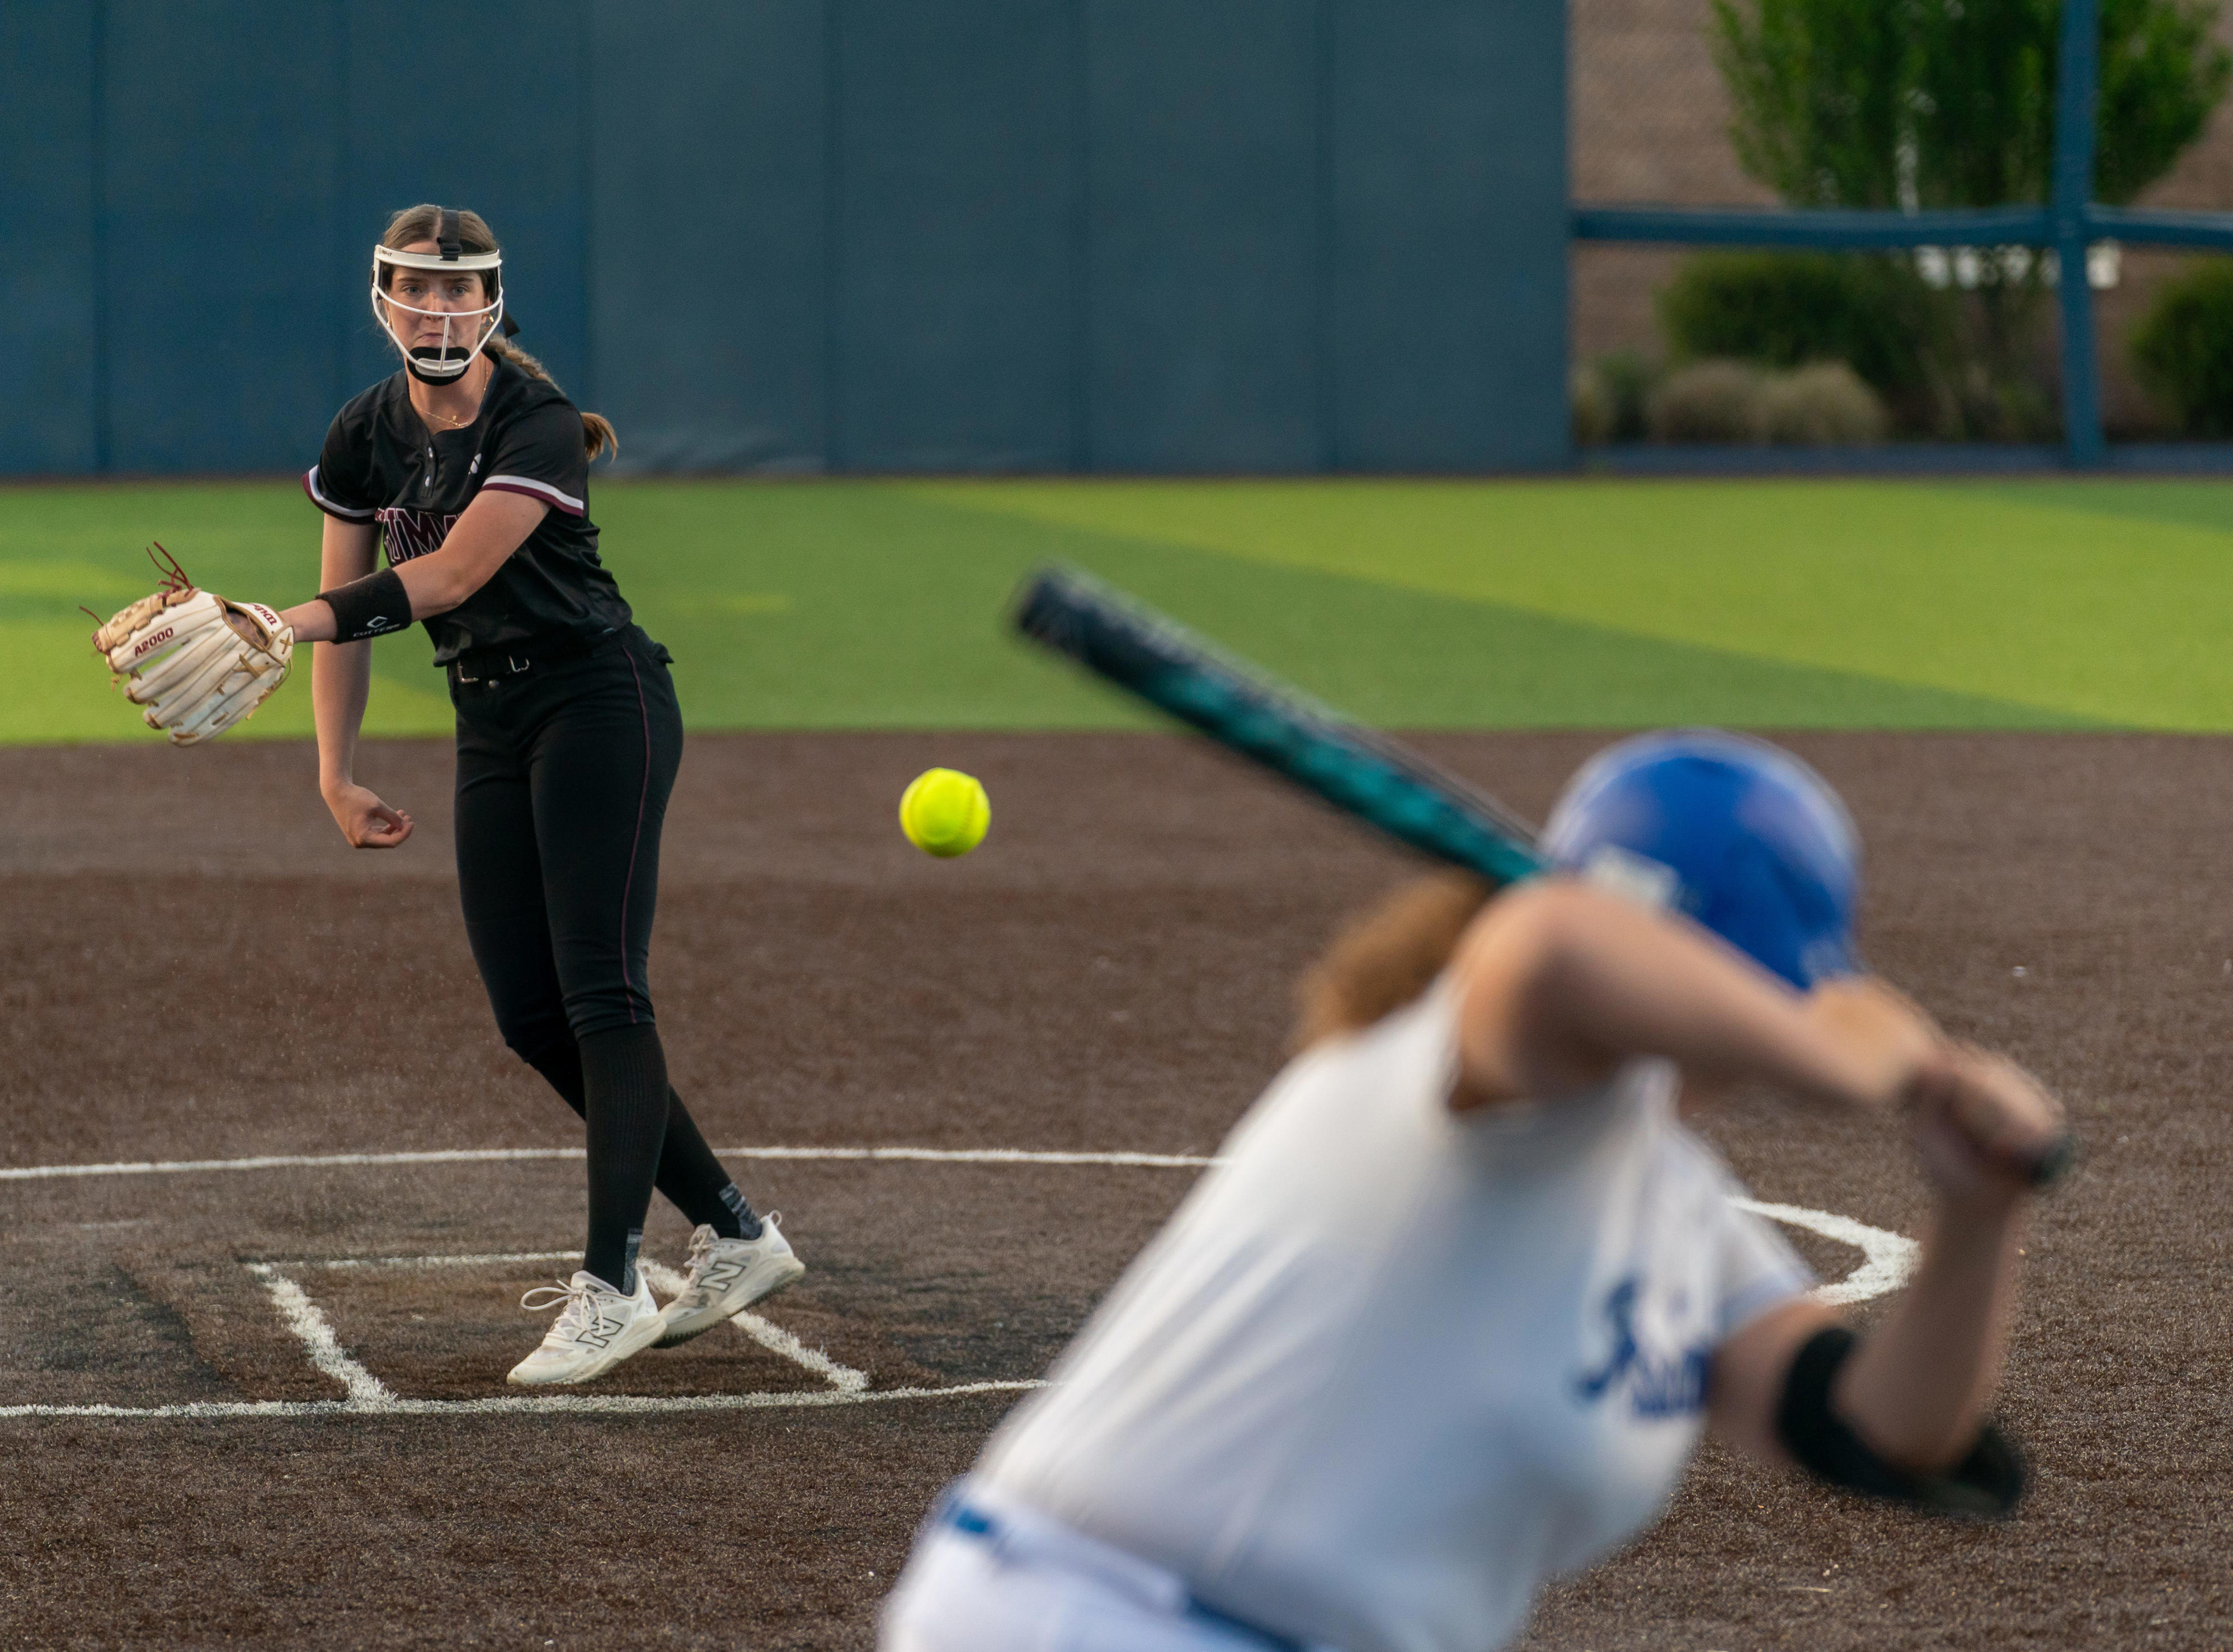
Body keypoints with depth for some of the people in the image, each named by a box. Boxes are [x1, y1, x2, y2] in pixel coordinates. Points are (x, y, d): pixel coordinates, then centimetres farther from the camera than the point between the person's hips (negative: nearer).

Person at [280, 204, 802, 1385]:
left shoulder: (538, 430, -16)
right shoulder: (365, 437, 4)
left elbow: (449, 575, -25)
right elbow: (347, 612, 9)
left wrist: (294, 621, -33)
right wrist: (336, 775, 2)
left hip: (601, 701, -7)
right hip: (490, 724, 7)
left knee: (601, 993, -16)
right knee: (532, 1019, 2)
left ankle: (609, 1287, -19)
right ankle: (736, 1236, 13)